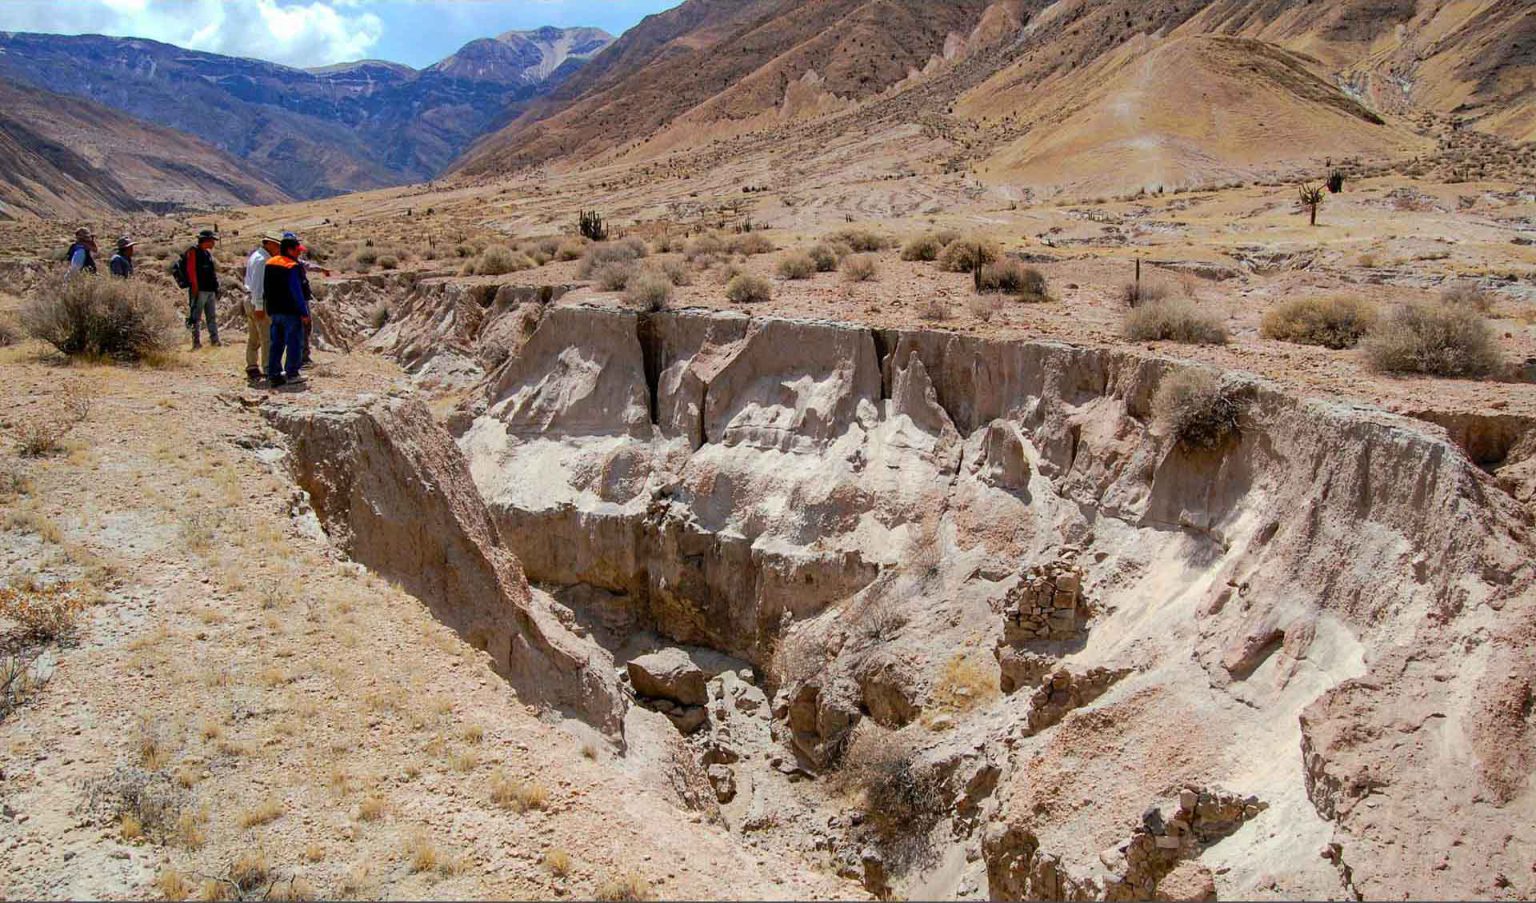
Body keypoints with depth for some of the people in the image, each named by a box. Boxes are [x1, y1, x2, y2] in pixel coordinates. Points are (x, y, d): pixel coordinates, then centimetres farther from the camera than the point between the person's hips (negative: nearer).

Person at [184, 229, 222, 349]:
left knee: (212, 317, 10)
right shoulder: (193, 252, -6)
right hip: (199, 291, -8)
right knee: (196, 317, -2)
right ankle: (196, 342, 0)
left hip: (210, 291, 8)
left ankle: (215, 340, 14)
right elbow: (191, 271, -12)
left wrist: (216, 289, 17)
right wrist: (195, 288, -17)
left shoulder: (208, 253, 18)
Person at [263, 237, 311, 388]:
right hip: (291, 312, -8)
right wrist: (304, 313, -14)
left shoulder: (269, 264, 11)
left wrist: (269, 309, 22)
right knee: (294, 342, 2)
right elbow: (297, 292, -18)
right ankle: (291, 373, 4)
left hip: (274, 311, 8)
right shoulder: (292, 267, -16)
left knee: (276, 343, 12)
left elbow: (266, 289, 16)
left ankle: (273, 375, 13)